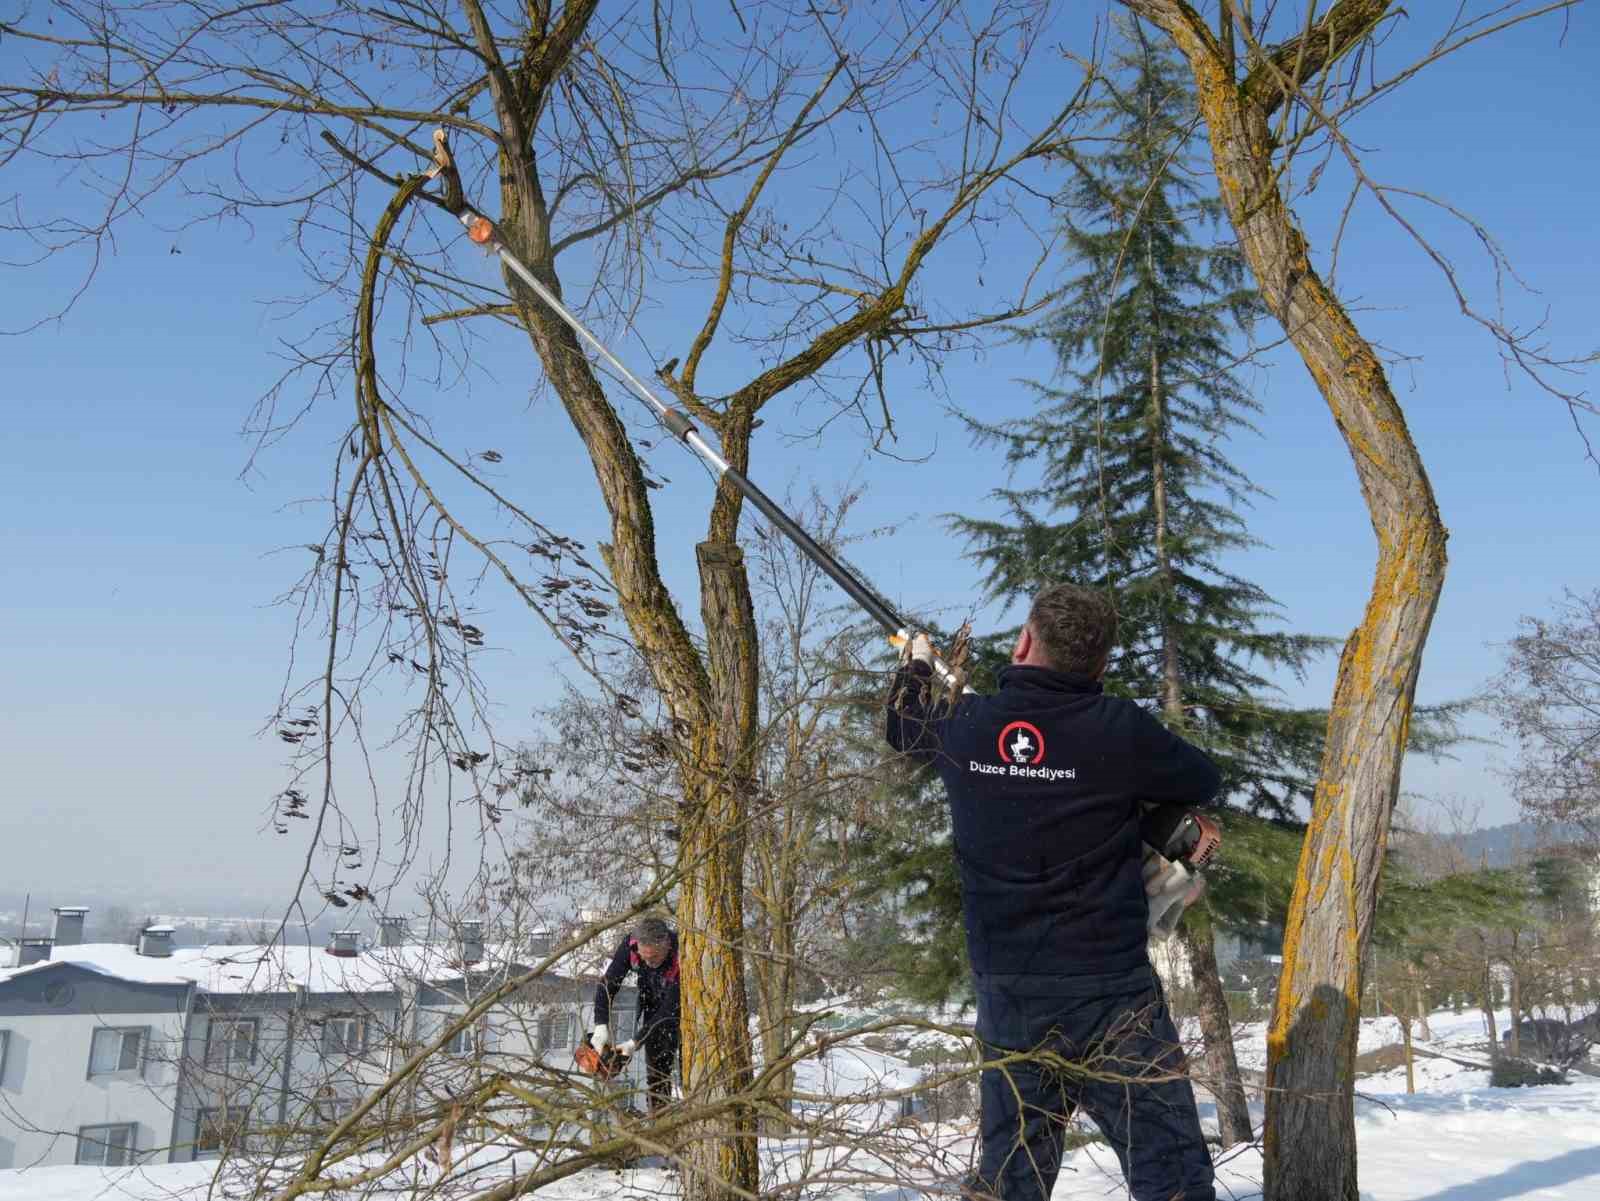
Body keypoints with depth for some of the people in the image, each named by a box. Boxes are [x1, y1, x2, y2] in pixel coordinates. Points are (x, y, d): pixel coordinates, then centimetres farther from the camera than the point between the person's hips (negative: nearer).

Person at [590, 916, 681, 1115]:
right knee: (655, 1064, 5)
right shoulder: (630, 945, -29)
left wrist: (636, 1042, -37)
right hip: (652, 1004, 5)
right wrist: (601, 1026, -35)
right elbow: (608, 984, -23)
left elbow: (670, 1009, -37)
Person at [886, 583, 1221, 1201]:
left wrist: (916, 664, 40)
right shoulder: (1119, 729, -13)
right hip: (1111, 997, -4)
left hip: (1006, 996, 4)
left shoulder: (963, 725, -3)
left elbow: (904, 725, 20)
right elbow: (1204, 780, 5)